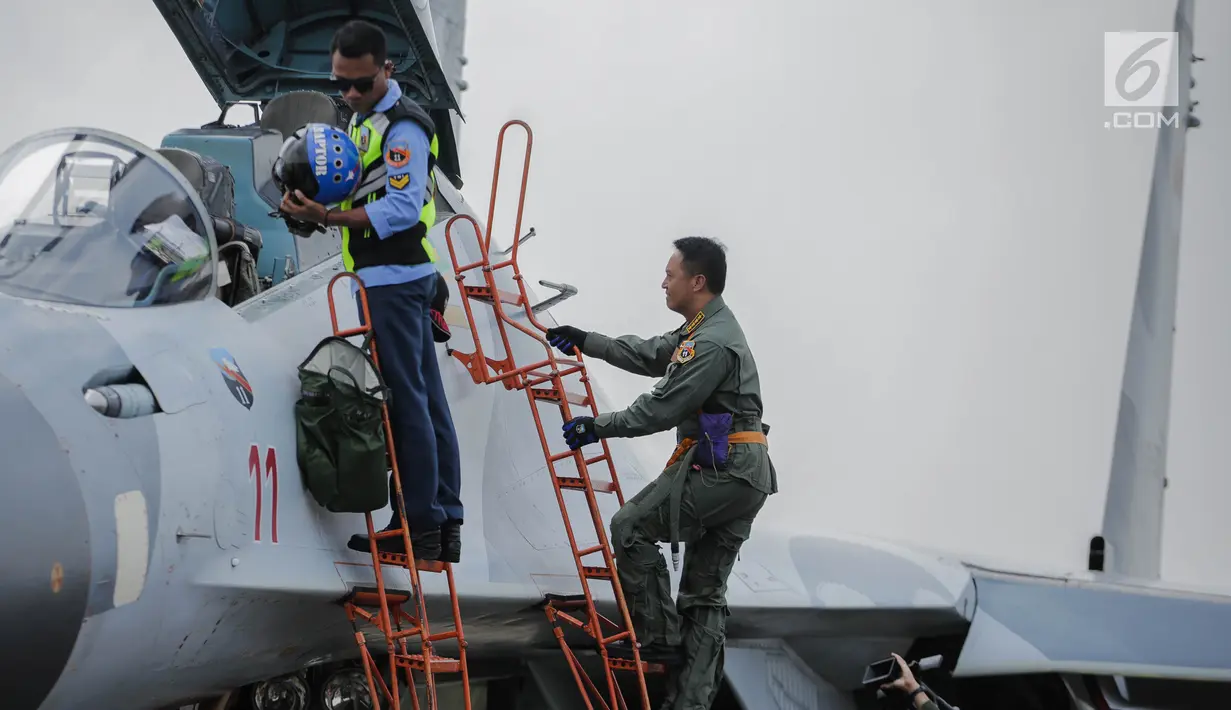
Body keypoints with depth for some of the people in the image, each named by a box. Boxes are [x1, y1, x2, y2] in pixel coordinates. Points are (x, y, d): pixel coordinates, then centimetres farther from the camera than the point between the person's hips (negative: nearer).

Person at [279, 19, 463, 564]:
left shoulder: (404, 126, -14)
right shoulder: (364, 117, 18)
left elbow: (402, 209, -23)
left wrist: (327, 216, -28)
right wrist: (321, 206, 6)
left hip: (393, 279, -10)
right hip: (400, 277, 10)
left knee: (404, 402, -8)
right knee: (426, 400, 10)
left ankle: (419, 526, -4)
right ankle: (444, 524, 14)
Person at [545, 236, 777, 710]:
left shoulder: (713, 343, -17)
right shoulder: (705, 328, 16)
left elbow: (661, 410, -17)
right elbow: (651, 355, 30)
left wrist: (598, 427, -7)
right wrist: (587, 342, 33)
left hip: (719, 470, -10)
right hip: (746, 475, 10)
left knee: (630, 527, -1)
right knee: (706, 595, 9)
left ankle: (660, 639, 2)